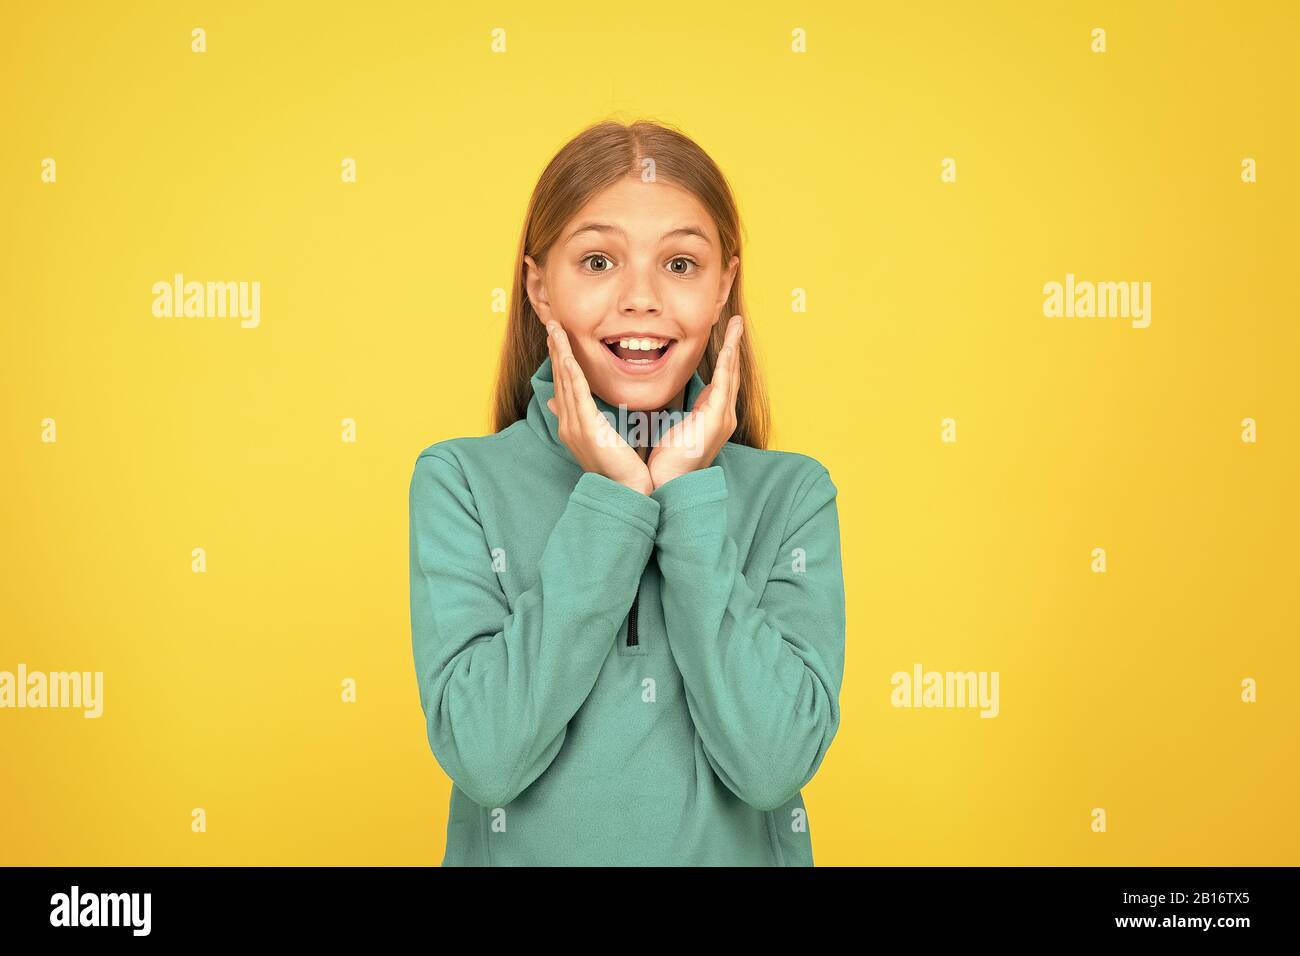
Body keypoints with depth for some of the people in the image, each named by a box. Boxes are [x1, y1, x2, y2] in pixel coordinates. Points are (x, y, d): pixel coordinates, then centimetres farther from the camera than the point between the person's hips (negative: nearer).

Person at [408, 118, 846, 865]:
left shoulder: (792, 493, -8)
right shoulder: (460, 481, -11)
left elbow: (773, 762, -19)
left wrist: (690, 495, -20)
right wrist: (610, 497, -21)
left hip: (737, 850, 1)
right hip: (521, 850, -1)